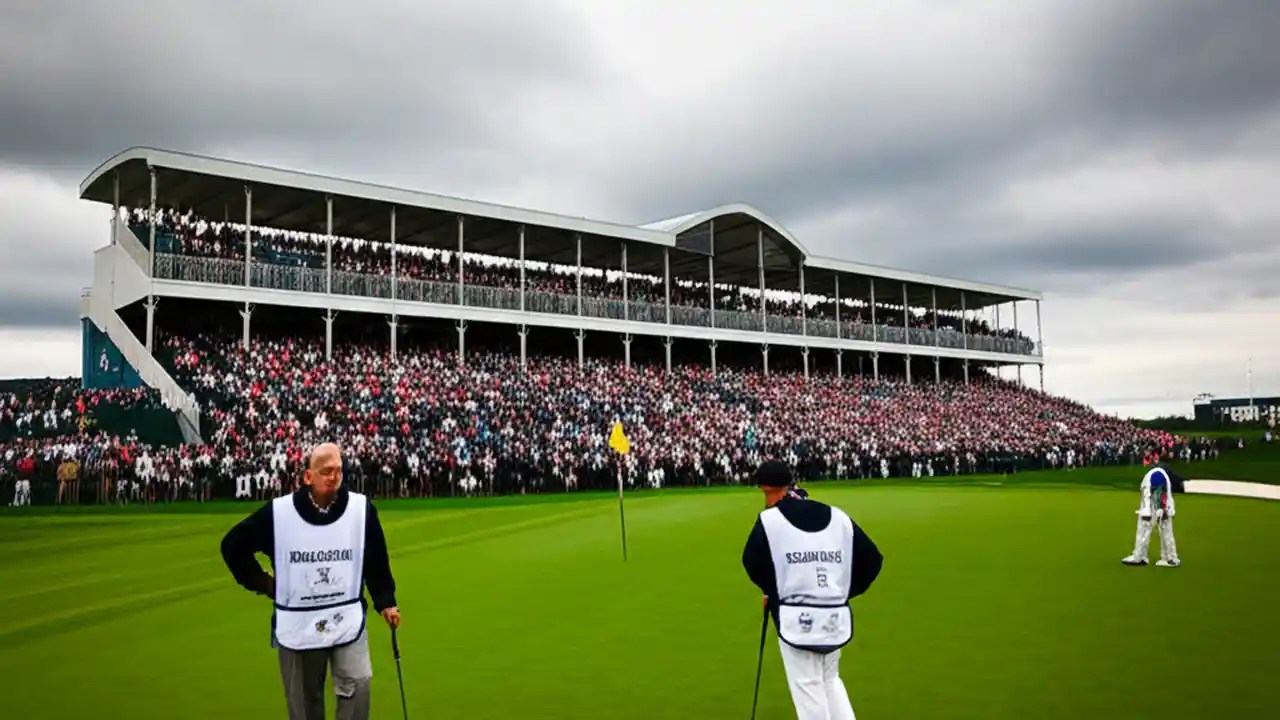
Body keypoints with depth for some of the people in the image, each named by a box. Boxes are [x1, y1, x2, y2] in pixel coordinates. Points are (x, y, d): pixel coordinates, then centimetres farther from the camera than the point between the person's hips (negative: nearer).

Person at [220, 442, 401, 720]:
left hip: (348, 621, 0)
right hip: (297, 624, 0)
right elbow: (233, 544, 4)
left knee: (357, 684, -15)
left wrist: (385, 602, 0)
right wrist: (260, 583, 2)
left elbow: (377, 561, 4)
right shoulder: (279, 512, -12)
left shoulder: (361, 508, -9)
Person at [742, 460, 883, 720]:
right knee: (830, 680, 24)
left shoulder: (769, 520, -8)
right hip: (836, 615, 4)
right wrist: (844, 592, 15)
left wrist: (773, 593, 14)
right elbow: (872, 559, 6)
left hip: (796, 618, -4)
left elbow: (753, 563, -5)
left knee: (808, 687, 7)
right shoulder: (839, 517, 3)